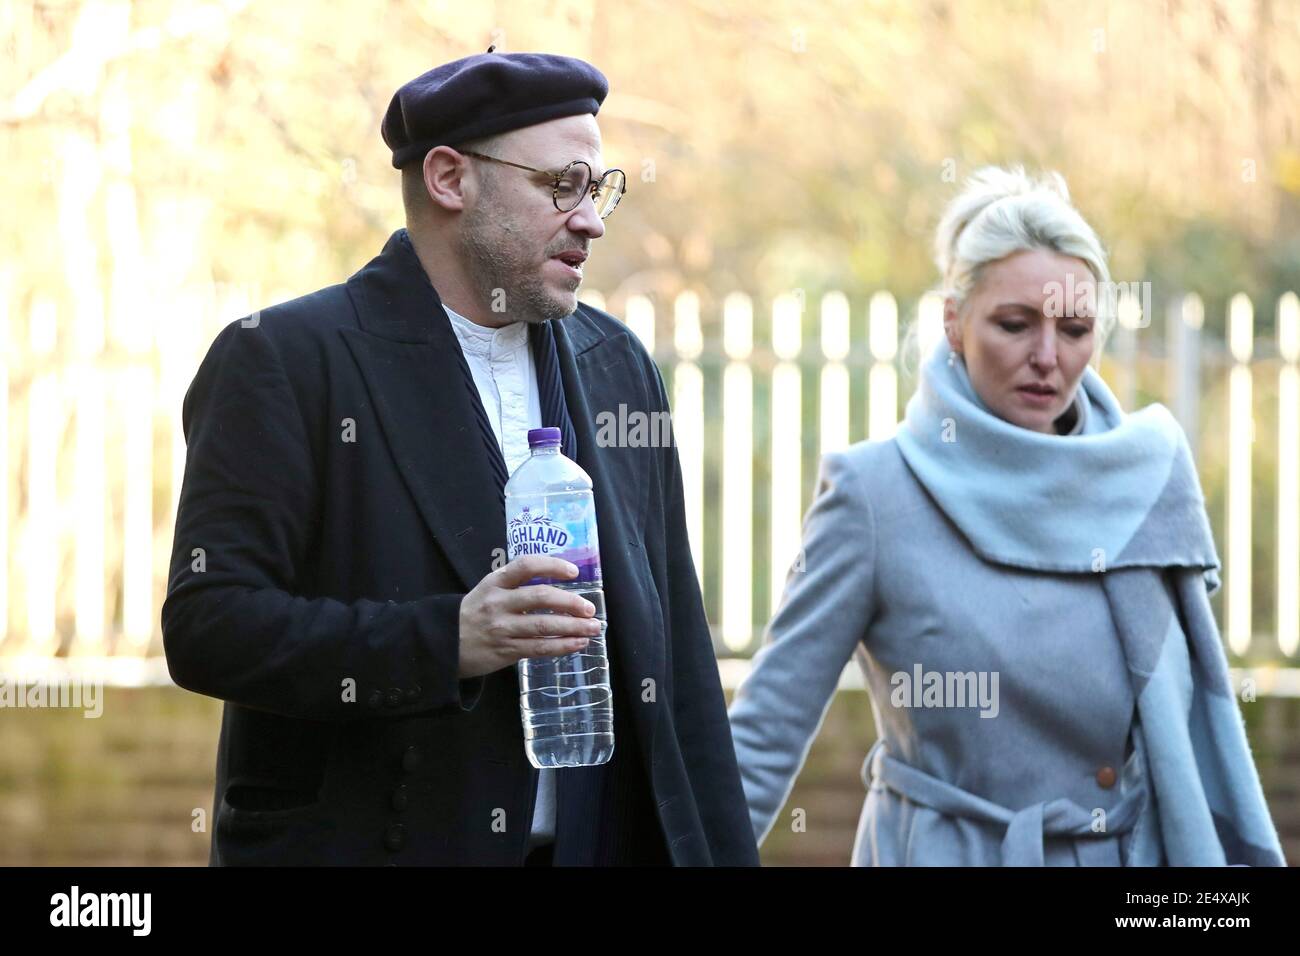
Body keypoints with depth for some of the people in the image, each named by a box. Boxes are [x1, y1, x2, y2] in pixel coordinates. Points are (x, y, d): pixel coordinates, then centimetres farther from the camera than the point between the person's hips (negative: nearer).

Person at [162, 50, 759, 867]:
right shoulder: (284, 361, -7)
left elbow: (677, 653, 12)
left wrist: (721, 852, 6)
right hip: (365, 840, -5)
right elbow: (209, 624, -14)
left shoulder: (618, 365, 11)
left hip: (604, 842, 5)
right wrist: (446, 641, -23)